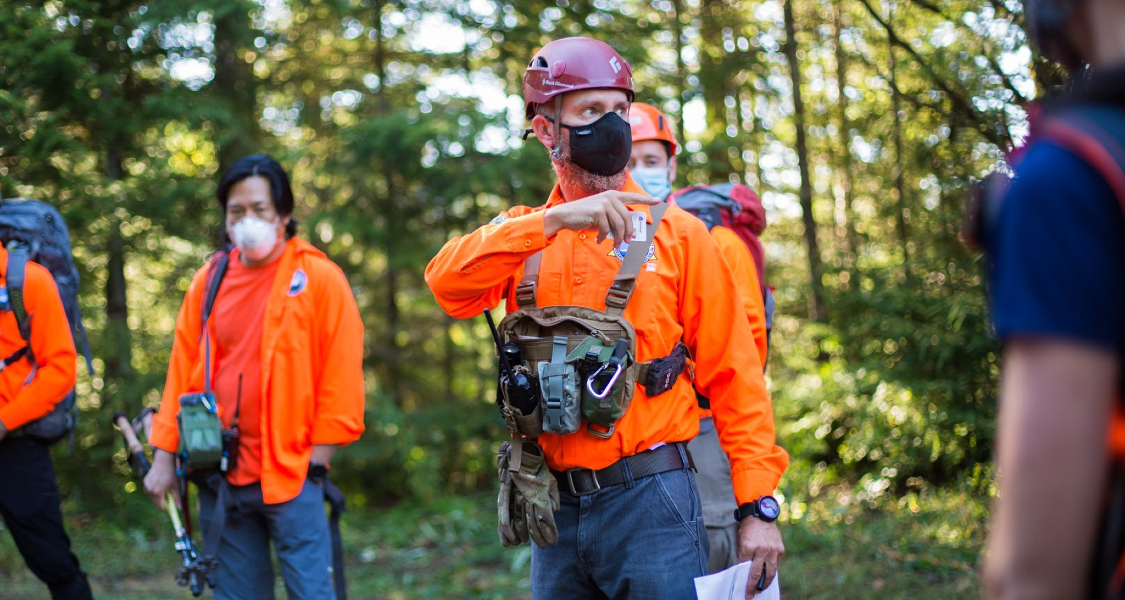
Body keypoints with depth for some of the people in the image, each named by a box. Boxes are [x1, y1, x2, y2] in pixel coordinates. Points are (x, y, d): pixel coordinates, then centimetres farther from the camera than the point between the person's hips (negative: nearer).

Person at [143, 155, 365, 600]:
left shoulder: (319, 278, -2)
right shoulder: (207, 283, 10)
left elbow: (339, 379, -4)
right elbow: (182, 375, 12)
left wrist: (316, 461, -7)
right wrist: (164, 456, 7)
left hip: (291, 475, -4)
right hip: (222, 478, 4)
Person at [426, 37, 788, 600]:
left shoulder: (675, 232, 2)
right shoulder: (521, 235, 10)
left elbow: (733, 376, -1)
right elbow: (447, 282, -11)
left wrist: (759, 507, -7)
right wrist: (554, 219, -21)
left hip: (650, 496, -3)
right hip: (557, 507, 3)